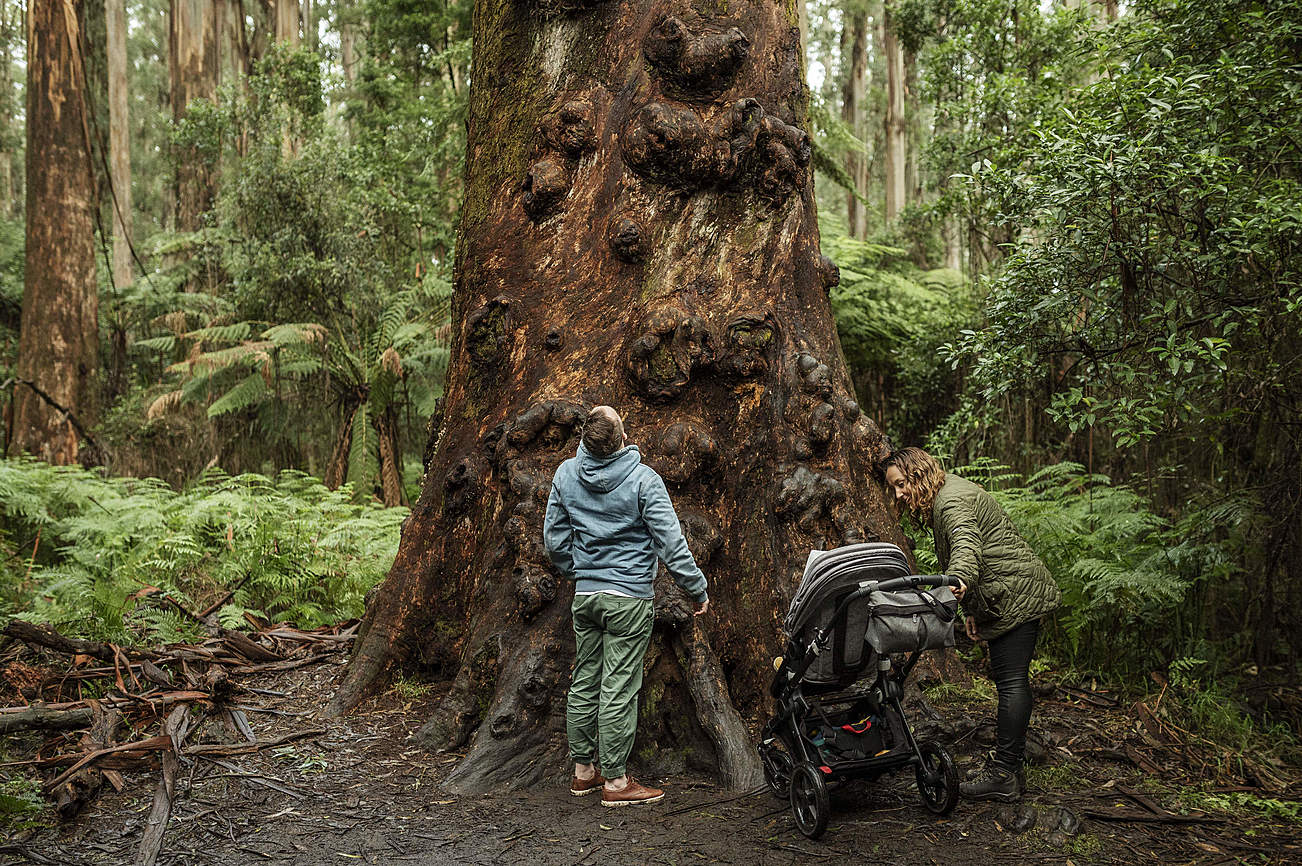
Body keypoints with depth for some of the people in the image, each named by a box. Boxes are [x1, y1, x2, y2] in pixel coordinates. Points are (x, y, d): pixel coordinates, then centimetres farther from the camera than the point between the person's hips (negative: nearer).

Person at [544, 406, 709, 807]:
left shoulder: (566, 474, 2)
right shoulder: (643, 479, -14)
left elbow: (554, 537, 10)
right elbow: (670, 542, -12)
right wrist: (697, 590, -2)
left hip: (584, 597, 5)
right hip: (628, 598, -5)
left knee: (583, 683, 13)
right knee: (618, 689, -2)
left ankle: (583, 771, 24)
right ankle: (616, 781, 5)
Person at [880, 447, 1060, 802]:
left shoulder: (952, 501, -18)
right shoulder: (942, 500, 16)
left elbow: (966, 545, -38)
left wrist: (957, 581, -56)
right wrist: (971, 609, 20)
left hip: (1017, 595, -11)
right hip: (1004, 599, 11)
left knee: (1011, 681, -11)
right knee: (1008, 679, 11)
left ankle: (1003, 775, -11)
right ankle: (1011, 770, 16)